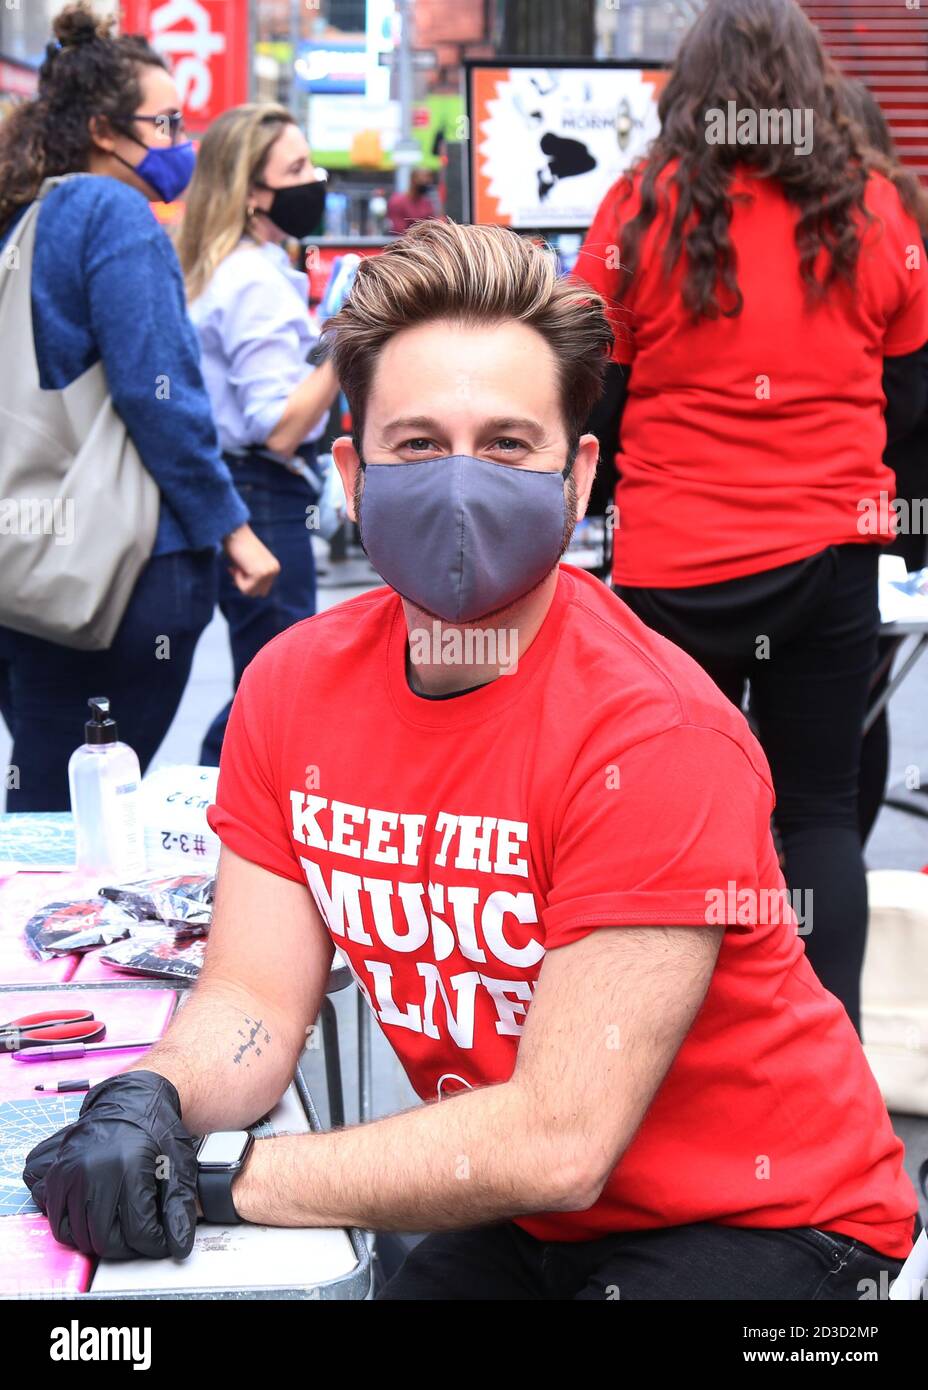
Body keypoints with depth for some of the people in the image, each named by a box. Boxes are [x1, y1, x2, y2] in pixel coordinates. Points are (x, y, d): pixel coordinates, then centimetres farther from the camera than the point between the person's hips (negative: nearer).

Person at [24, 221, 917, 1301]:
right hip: (517, 1219, 5)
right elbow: (253, 999, -2)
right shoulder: (293, 687, -6)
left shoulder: (654, 739, -26)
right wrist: (149, 1102, -25)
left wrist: (221, 1181, -26)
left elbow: (559, 1142, -26)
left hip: (758, 1218, -5)